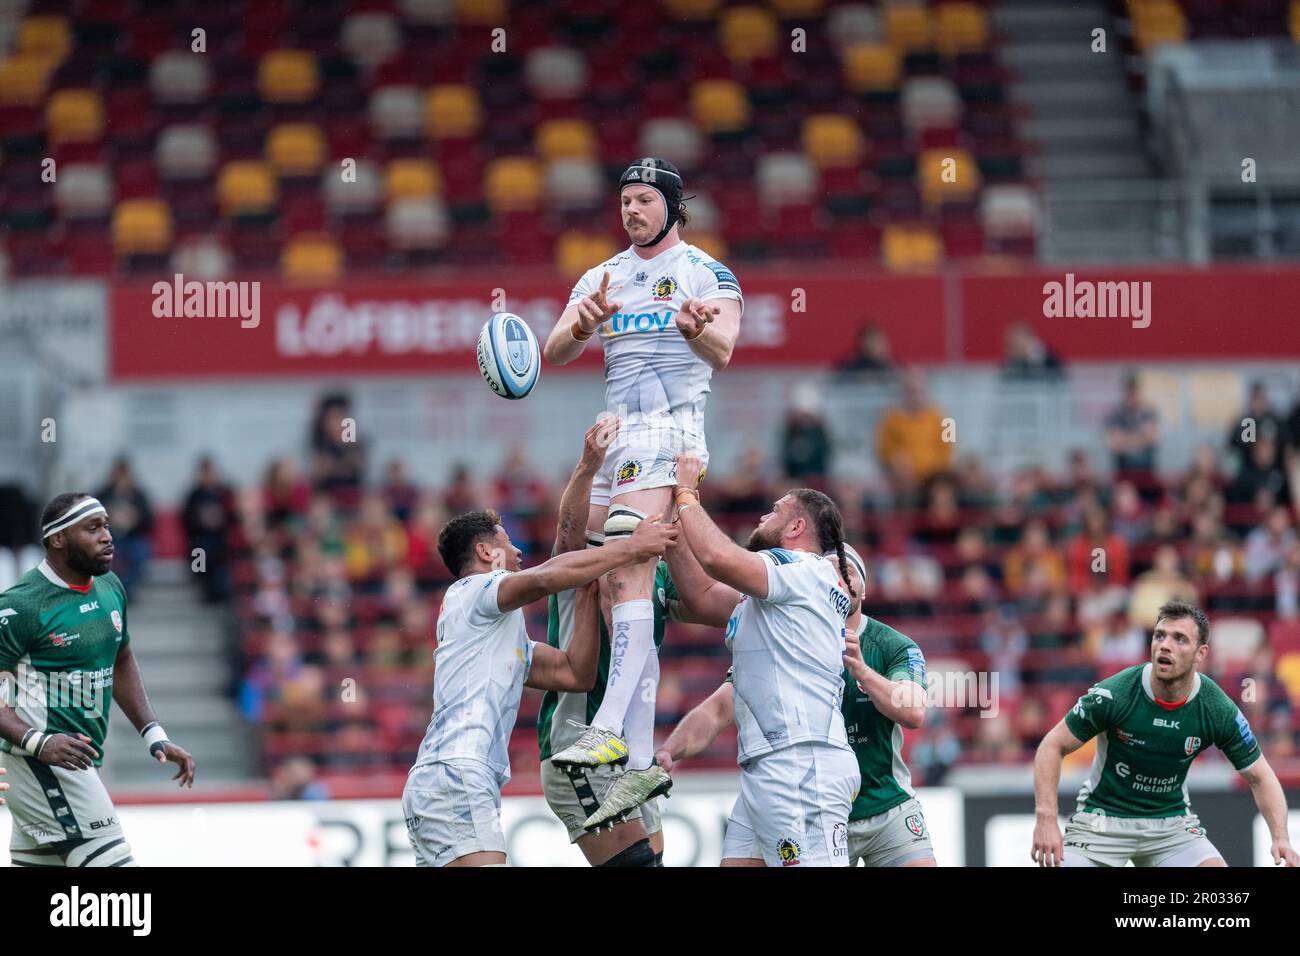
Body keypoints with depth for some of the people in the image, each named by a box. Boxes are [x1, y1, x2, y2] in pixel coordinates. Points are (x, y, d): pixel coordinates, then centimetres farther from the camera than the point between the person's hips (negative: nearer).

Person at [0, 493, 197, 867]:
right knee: (108, 858, -17)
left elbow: (121, 663, 23)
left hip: (81, 757, 9)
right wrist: (38, 742, -29)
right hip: (40, 761, -9)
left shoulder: (110, 587, 9)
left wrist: (153, 734, 15)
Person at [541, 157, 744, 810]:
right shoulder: (601, 277, 19)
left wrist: (697, 329, -36)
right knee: (614, 588, 1)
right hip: (613, 435, 7)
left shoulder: (705, 272, 2)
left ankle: (610, 728, -32)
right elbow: (555, 353, 7)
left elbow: (723, 353, -13)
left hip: (669, 429, -7)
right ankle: (641, 762, 0)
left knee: (627, 573, -22)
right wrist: (582, 326, -16)